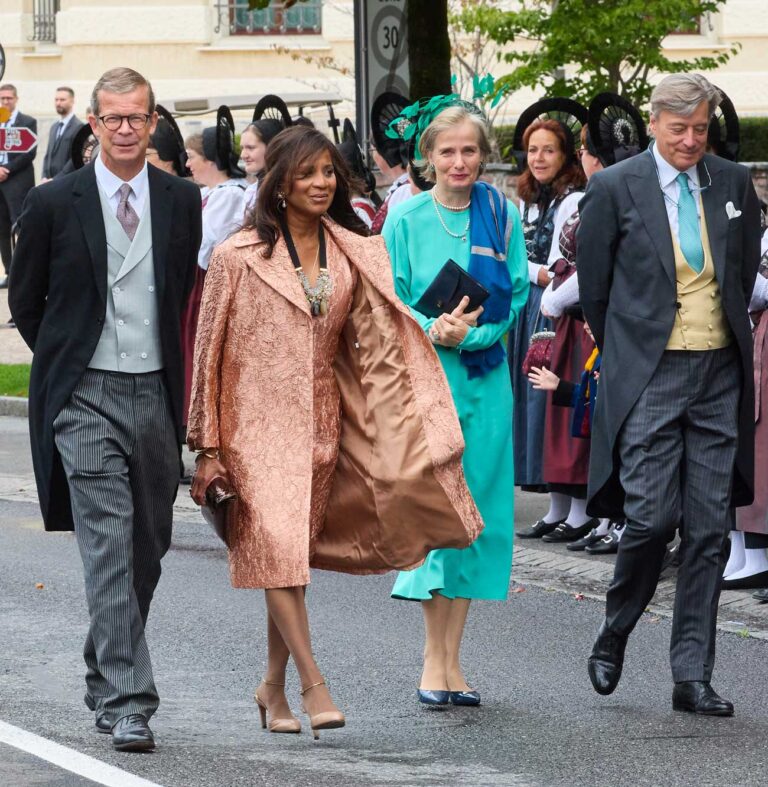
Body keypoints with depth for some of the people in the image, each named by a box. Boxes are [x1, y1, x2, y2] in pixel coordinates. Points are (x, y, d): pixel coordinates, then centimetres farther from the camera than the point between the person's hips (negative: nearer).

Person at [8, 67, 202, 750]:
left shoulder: (181, 201, 6)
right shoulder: (54, 203, -2)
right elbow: (25, 301, 10)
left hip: (156, 393, 4)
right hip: (86, 396, -4)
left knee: (148, 549, 11)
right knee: (109, 549, -13)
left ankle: (105, 679, 31)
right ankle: (128, 703, -16)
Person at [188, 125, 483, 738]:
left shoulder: (354, 255, 8)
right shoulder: (239, 256, -3)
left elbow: (375, 348, 7)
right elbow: (210, 349, 0)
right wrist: (208, 445, -2)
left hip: (321, 422, 4)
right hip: (257, 418, -4)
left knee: (295, 552, 7)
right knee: (277, 545, -15)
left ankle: (274, 686, 18)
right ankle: (313, 685, -17)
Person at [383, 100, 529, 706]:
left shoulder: (503, 217, 5)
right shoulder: (406, 219, 1)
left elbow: (516, 296, 3)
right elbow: (387, 299, 0)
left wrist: (470, 332, -13)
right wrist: (432, 329, -17)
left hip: (485, 375, 3)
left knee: (478, 508, 3)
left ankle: (452, 658, 10)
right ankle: (435, 658, -2)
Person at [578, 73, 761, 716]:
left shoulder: (733, 183, 7)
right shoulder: (615, 189, -3)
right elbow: (594, 287, 6)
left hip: (719, 374, 4)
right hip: (649, 376, -3)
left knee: (710, 527, 1)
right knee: (651, 517, -11)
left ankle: (693, 676, 6)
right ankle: (614, 637, 15)